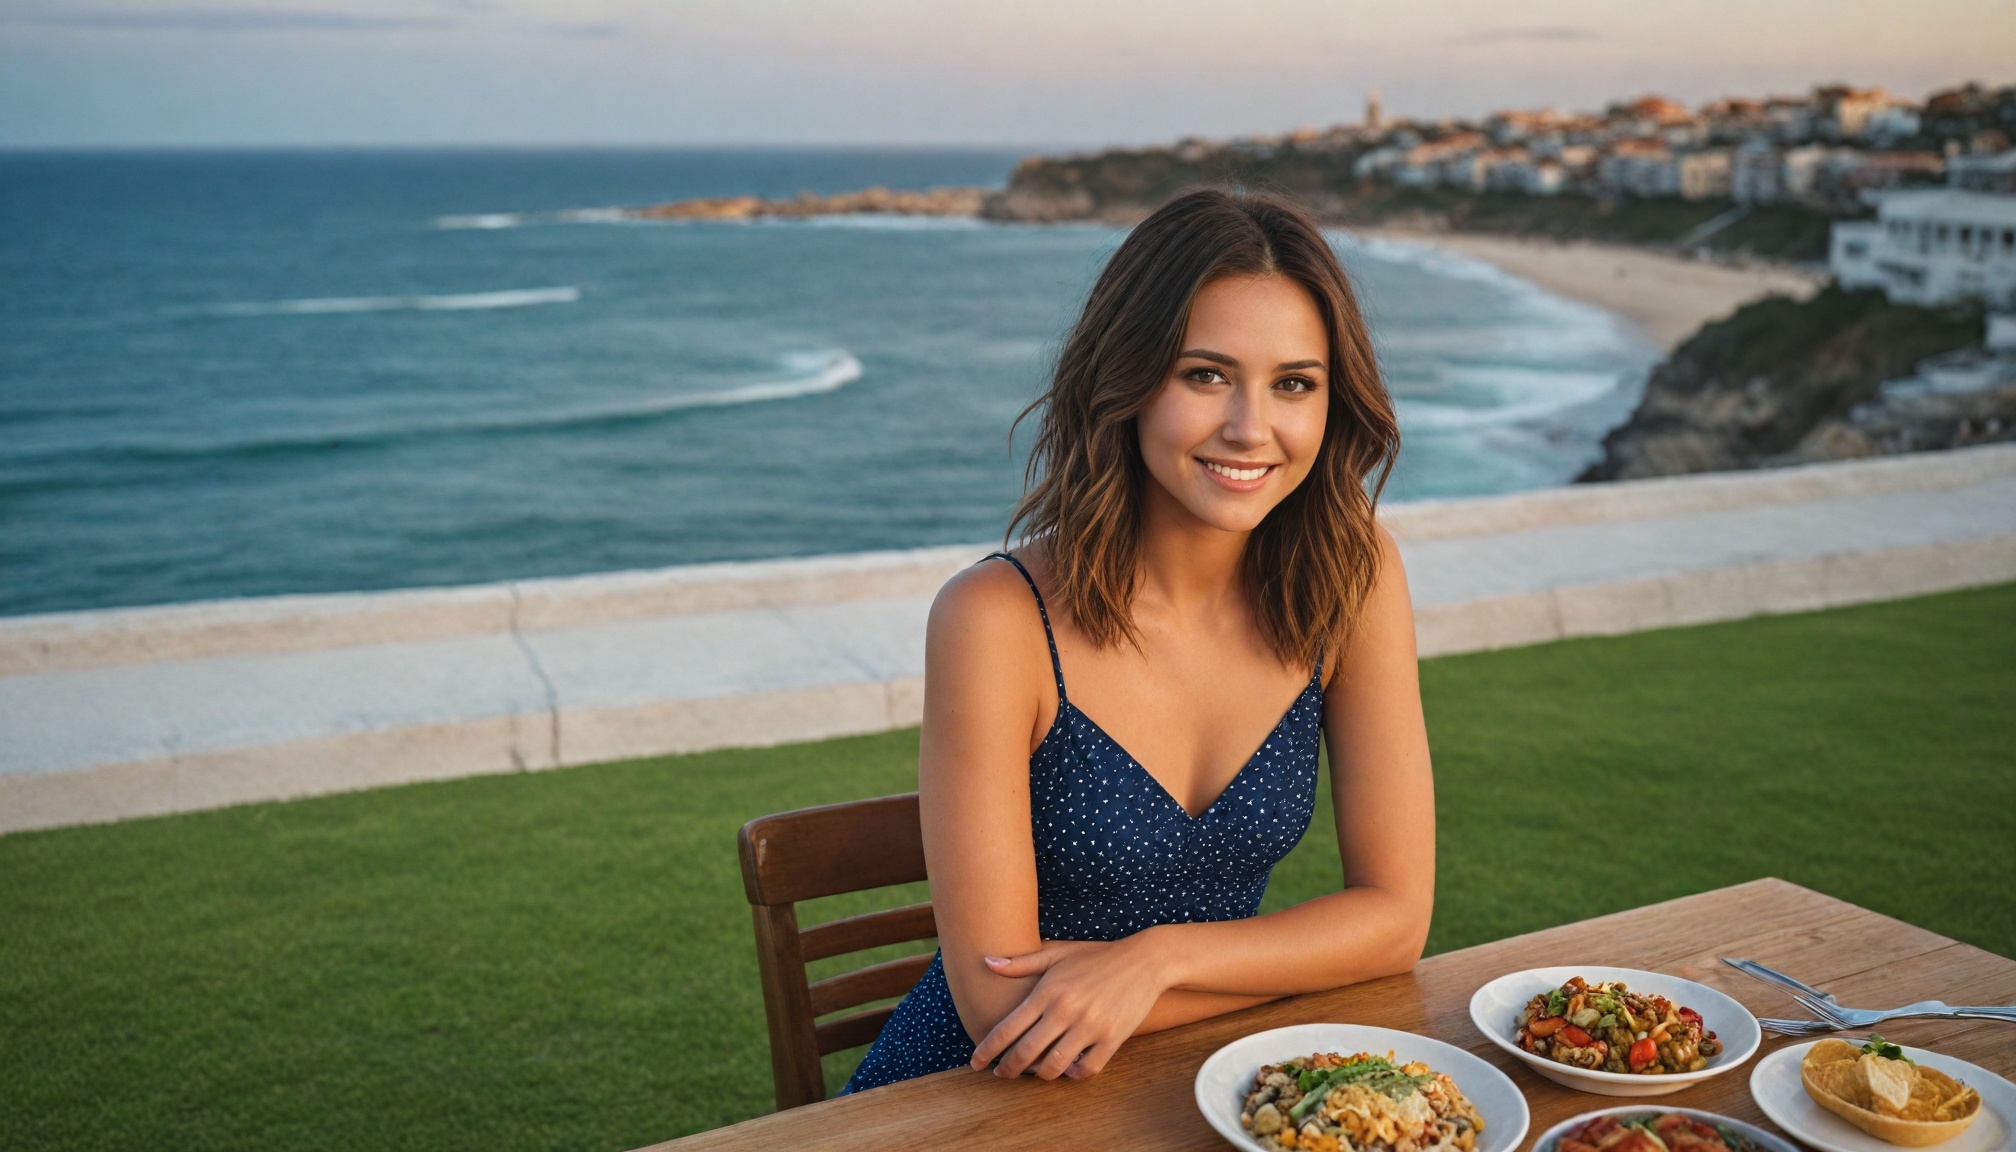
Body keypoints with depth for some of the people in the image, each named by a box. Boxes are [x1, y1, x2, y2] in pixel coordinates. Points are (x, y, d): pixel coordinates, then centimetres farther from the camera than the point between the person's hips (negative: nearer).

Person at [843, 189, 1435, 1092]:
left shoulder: (1353, 579, -8)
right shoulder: (1000, 619, -19)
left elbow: (1396, 915, -5)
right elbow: (1001, 1009, -19)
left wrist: (1159, 957, -18)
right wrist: (1302, 957, -14)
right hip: (969, 1102, -3)